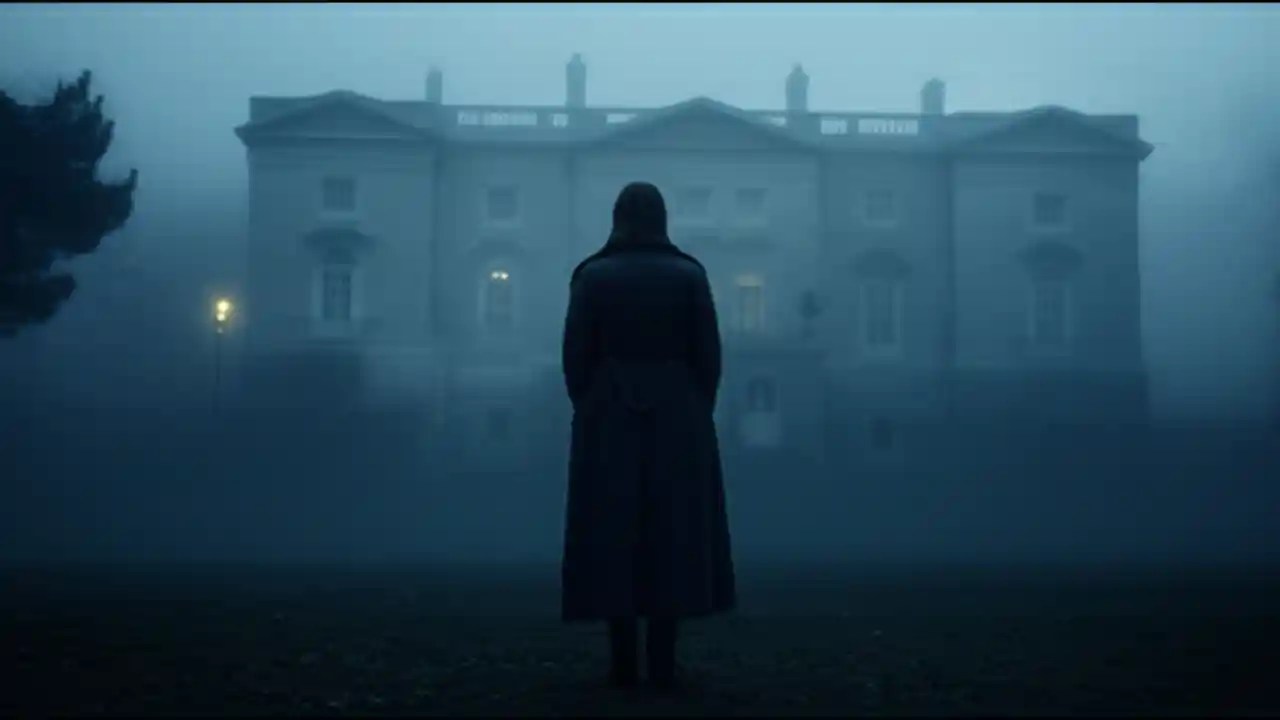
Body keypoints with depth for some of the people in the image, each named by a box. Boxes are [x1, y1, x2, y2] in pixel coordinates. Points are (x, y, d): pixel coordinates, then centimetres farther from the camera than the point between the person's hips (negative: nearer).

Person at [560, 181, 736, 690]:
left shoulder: (592, 276, -1)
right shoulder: (690, 275, 0)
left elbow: (575, 355, -3)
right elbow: (709, 354, -1)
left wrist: (590, 412, 8)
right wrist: (696, 414, 9)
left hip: (610, 420, 0)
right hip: (677, 418, 0)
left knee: (614, 533, 3)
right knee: (673, 532, 3)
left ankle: (625, 661, 2)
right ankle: (663, 662, 1)